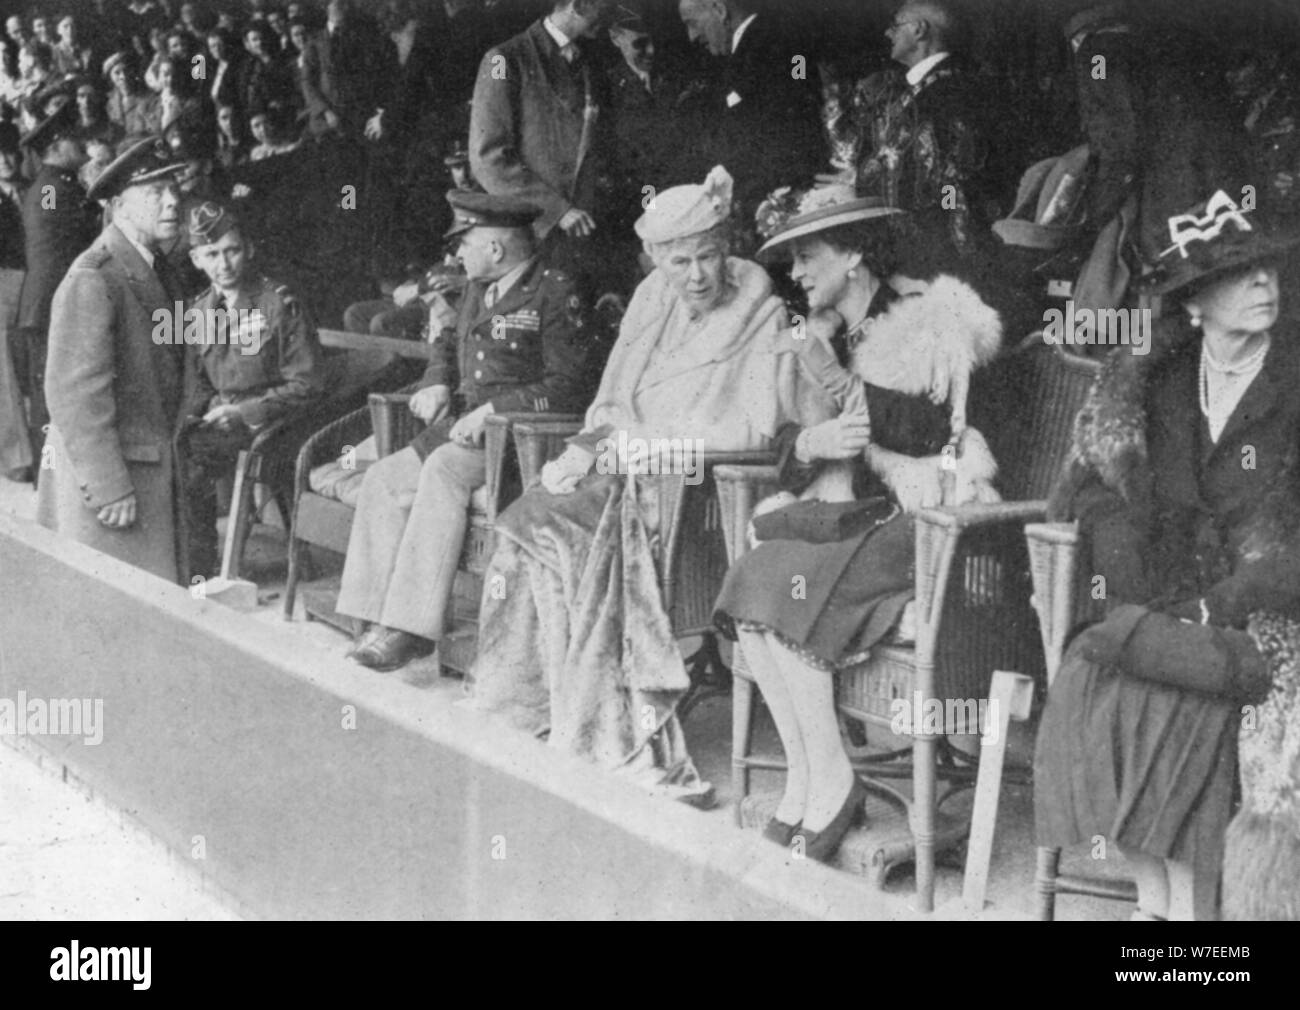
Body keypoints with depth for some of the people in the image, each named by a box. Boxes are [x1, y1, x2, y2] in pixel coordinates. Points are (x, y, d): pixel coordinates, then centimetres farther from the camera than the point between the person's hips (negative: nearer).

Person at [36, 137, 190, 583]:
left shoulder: (154, 269, 13)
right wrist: (108, 488, -22)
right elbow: (74, 394, -21)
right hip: (102, 472, -9)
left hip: (152, 466, 9)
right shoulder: (91, 281, -17)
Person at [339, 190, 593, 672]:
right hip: (465, 426, 8)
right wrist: (437, 384, 12)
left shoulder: (555, 295, -8)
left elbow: (566, 387, -15)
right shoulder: (479, 290, 18)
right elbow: (450, 344, 35)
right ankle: (385, 620, -14)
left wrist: (491, 410, -20)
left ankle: (412, 626, -32)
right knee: (385, 479, -11)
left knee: (444, 470, -32)